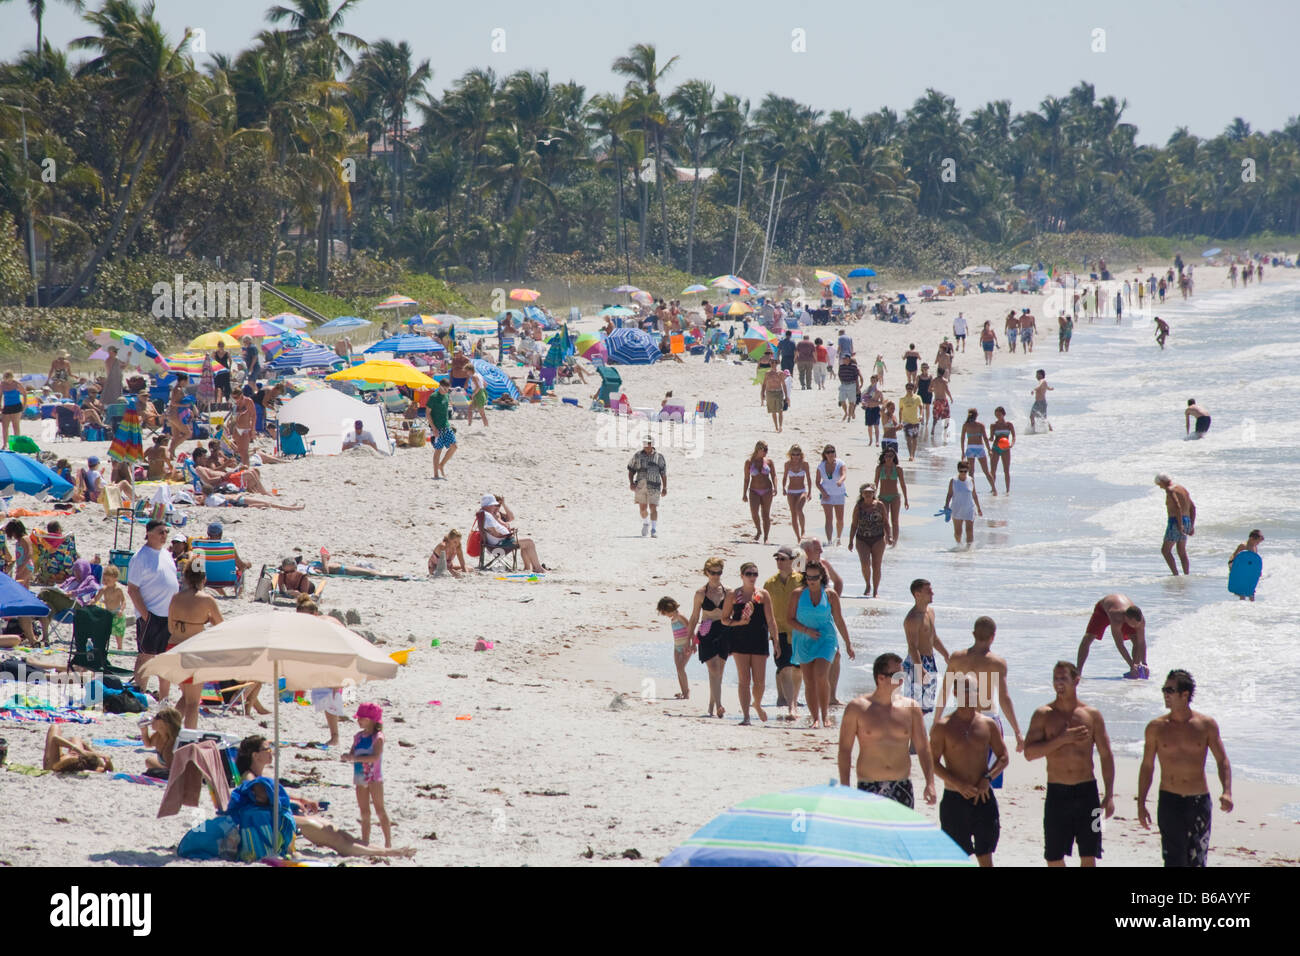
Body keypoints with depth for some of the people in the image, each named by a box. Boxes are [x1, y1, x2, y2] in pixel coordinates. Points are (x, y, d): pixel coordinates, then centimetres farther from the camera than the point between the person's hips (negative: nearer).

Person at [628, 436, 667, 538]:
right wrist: (631, 483, -8)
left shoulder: (658, 457, 3)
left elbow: (664, 474, 4)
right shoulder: (637, 456, 5)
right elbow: (631, 471, 7)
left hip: (654, 487, -2)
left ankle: (654, 530, -8)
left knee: (653, 508, -10)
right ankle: (645, 524, 37)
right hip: (640, 486, 2)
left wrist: (665, 488, 0)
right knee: (643, 508, 10)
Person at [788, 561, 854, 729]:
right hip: (803, 641, 1)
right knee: (809, 682, 0)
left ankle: (825, 715, -9)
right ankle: (815, 718, 7)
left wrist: (848, 644, 17)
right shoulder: (797, 594, 3)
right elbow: (789, 620, 2)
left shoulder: (831, 596, 4)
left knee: (821, 676, -19)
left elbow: (839, 621, 13)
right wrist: (806, 630, -13)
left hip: (825, 640, -1)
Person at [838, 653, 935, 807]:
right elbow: (845, 749, 0)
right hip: (869, 788, -2)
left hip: (902, 788, 2)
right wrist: (844, 788, -6)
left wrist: (930, 783, -2)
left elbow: (923, 748, 8)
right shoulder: (857, 708, -2)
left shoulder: (911, 707, 5)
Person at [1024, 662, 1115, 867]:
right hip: (1057, 793, 0)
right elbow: (1029, 752, -8)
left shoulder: (1092, 715, 3)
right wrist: (1062, 739, -17)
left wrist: (1109, 795, 0)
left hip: (1086, 791, 0)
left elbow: (1106, 756, 6)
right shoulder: (1043, 715, 1)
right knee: (1054, 858, 4)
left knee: (1088, 856, 0)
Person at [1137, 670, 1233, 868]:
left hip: (1199, 801, 0)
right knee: (1174, 860, -5)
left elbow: (1222, 760, 4)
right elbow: (1147, 767, 8)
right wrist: (1141, 804, 4)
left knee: (1197, 860, 4)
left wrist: (1227, 792, -12)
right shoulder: (1156, 728, 1)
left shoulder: (1206, 725, -1)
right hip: (1169, 801, 0)